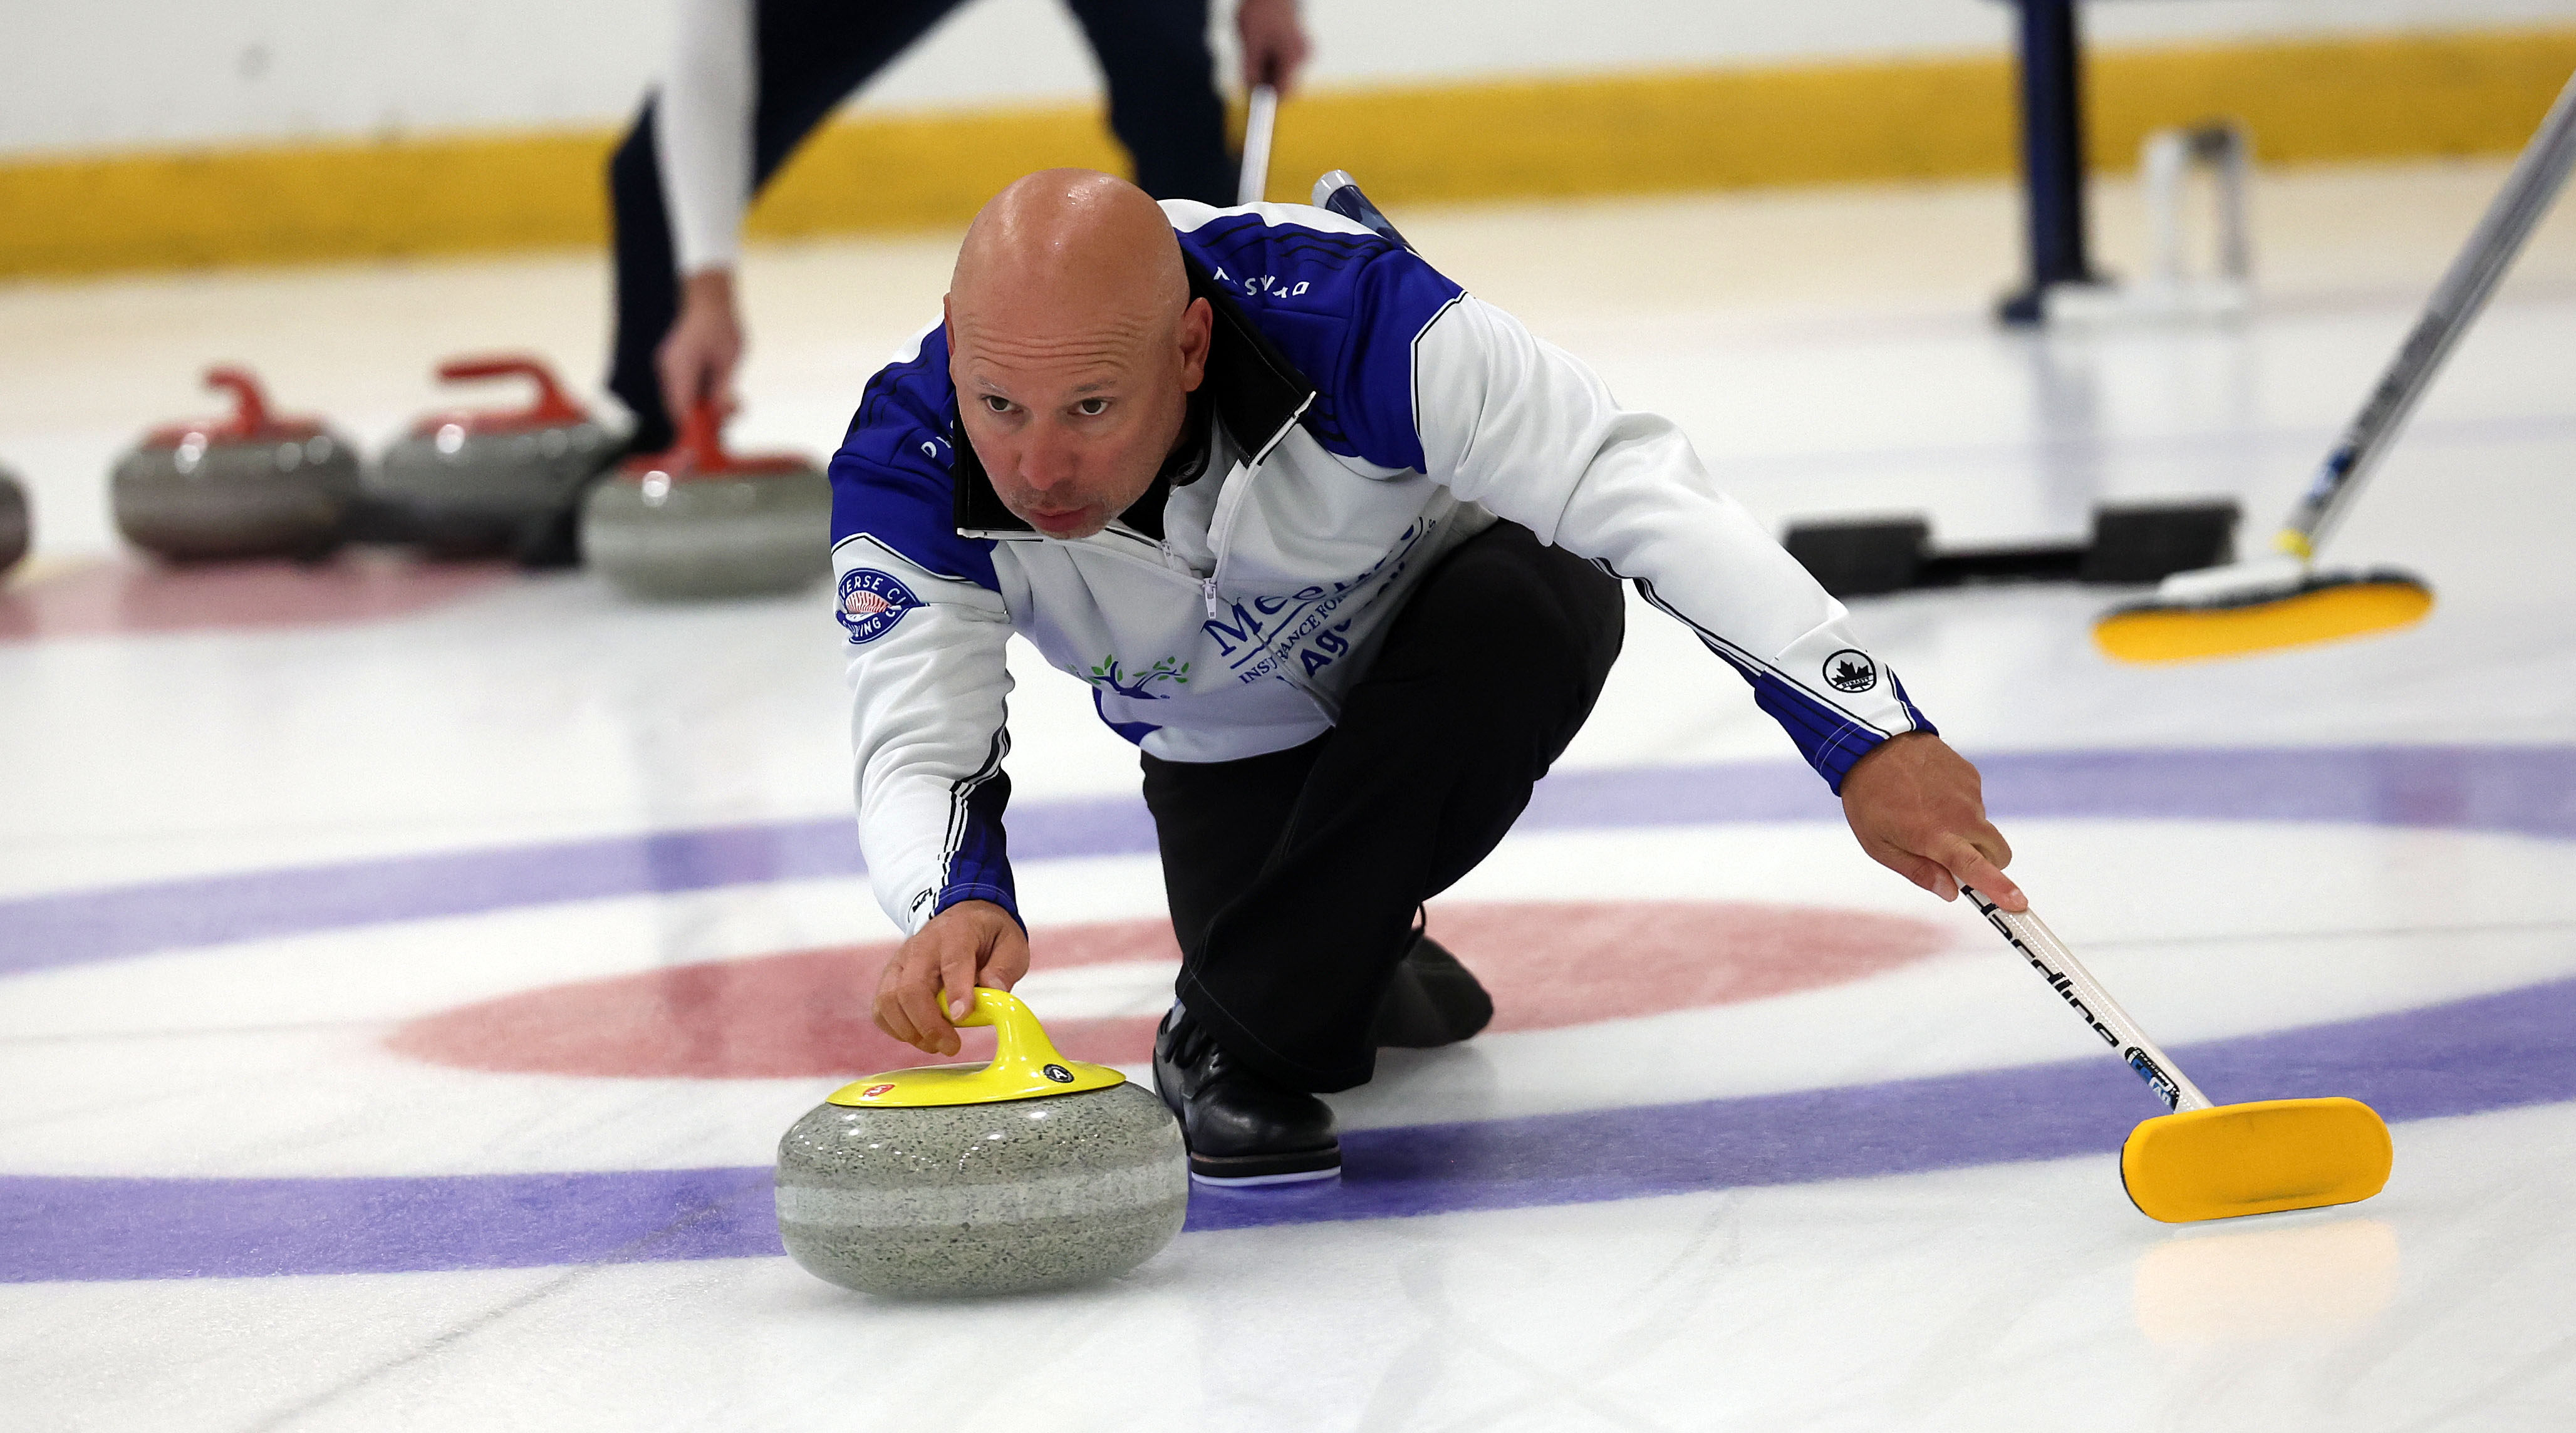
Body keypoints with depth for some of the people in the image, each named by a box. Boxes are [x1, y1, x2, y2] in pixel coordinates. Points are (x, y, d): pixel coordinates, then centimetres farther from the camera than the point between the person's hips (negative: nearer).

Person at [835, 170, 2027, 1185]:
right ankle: (1345, 948, 14)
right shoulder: (909, 466, -32)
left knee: (1533, 604, -37)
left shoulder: (1339, 314, -41)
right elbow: (920, 745, -36)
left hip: (1455, 643, -1)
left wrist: (1867, 735, -48)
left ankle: (1228, 1037, -20)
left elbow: (1639, 496, -41)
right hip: (1231, 746, 1)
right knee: (1293, 1008, -26)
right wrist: (955, 905, -61)